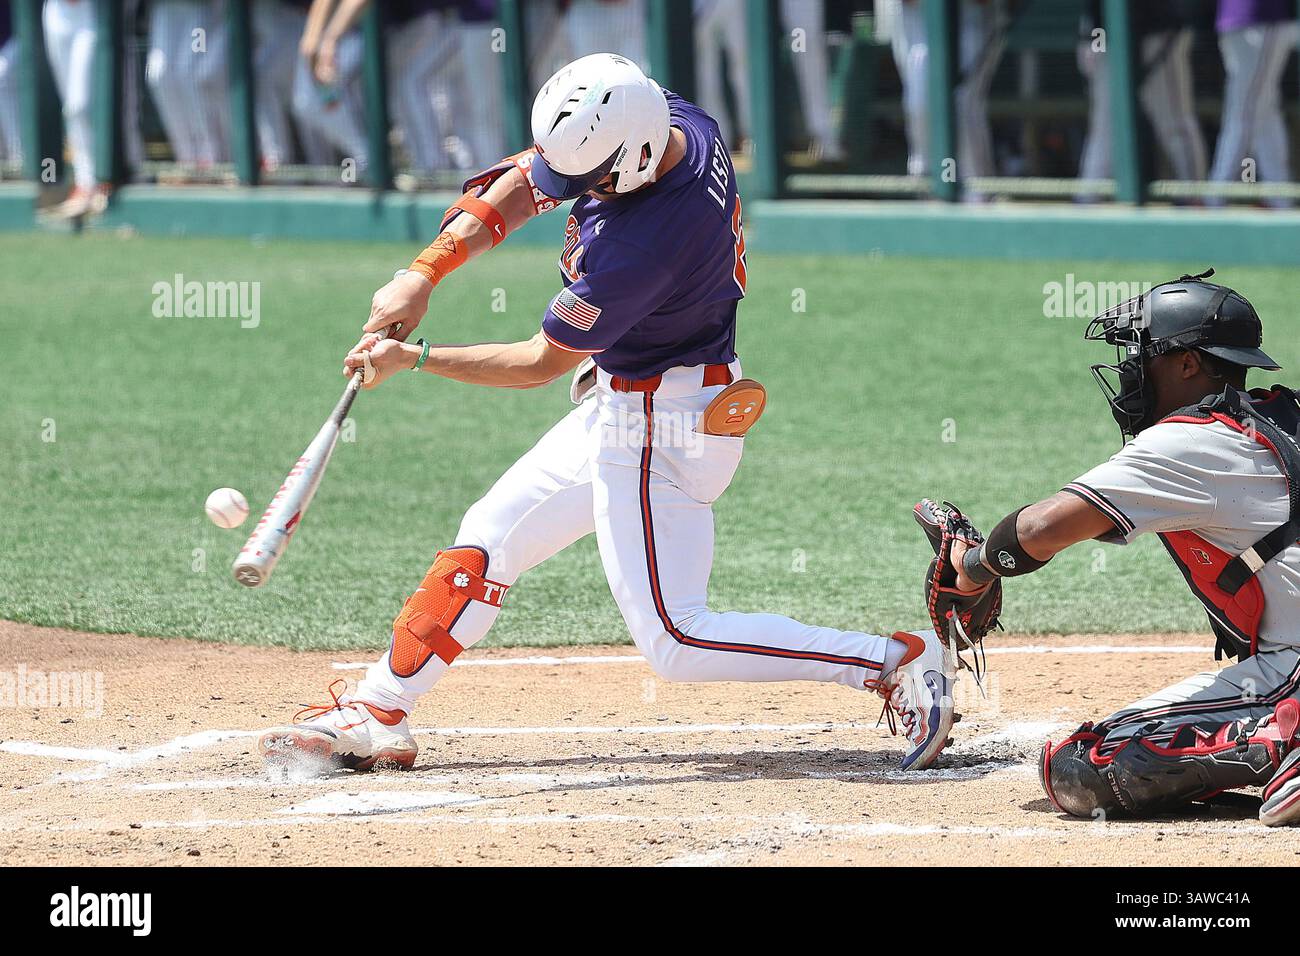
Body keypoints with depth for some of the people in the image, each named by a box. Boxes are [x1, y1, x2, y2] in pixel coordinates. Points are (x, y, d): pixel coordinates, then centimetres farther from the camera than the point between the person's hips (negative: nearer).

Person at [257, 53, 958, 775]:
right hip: (620, 408, 10)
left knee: (675, 644, -10)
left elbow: (541, 363, -19)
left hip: (659, 429, -10)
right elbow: (525, 184, 3)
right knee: (490, 536, 16)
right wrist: (426, 271, -7)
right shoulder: (675, 122, -10)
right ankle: (378, 716, 25)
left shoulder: (643, 242, -33)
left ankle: (896, 661, -10)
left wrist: (414, 359, -10)